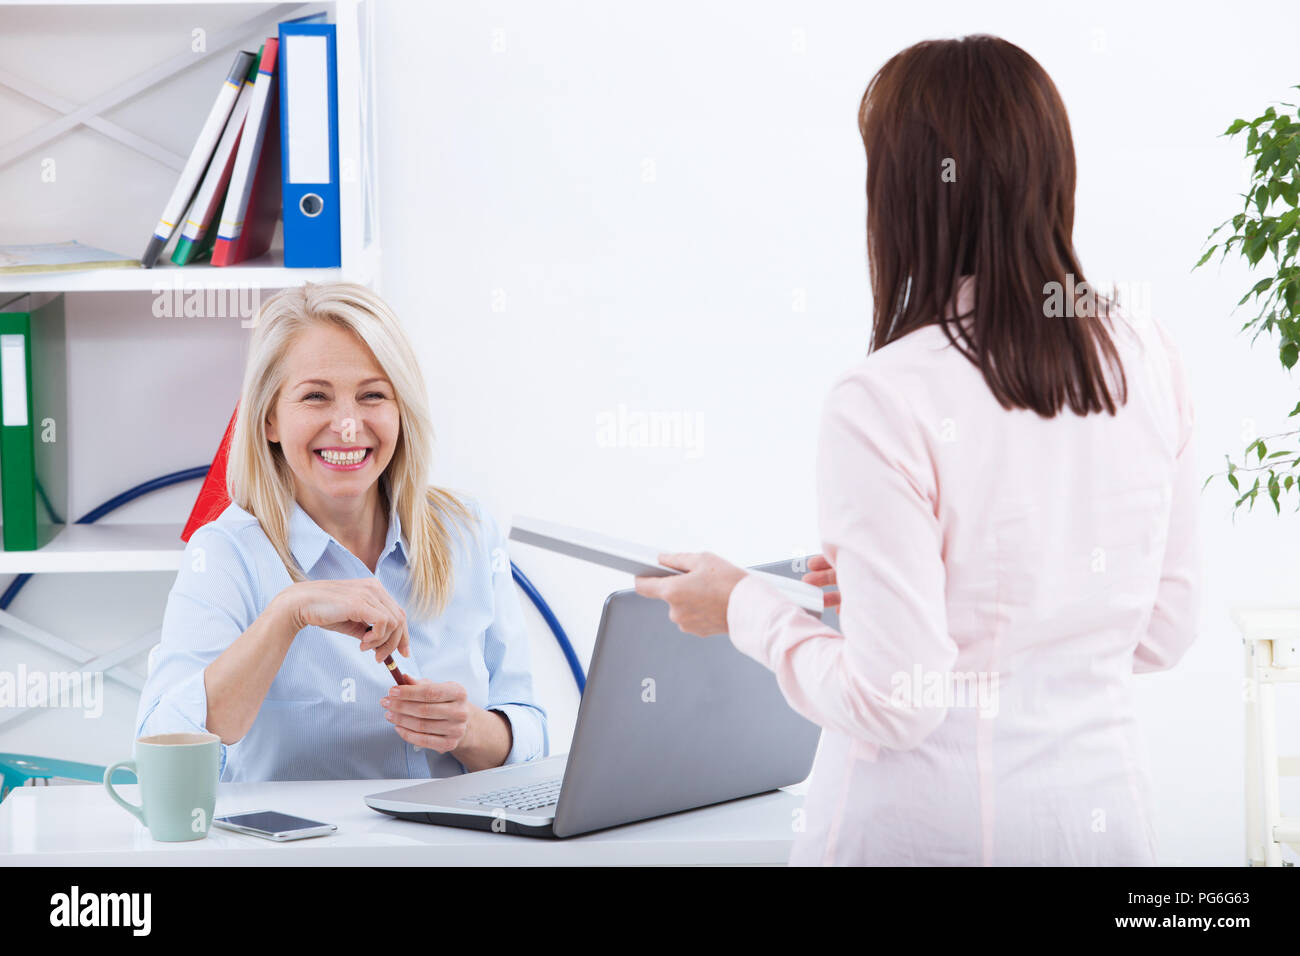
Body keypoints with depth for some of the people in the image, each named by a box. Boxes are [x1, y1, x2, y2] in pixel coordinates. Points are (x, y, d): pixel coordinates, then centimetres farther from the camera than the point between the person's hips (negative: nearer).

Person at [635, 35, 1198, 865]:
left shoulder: (885, 405, -20)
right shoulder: (1151, 361, -3)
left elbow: (891, 703, -18)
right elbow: (1164, 632, 6)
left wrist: (741, 606, -2)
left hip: (935, 825, -5)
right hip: (1106, 808, 5)